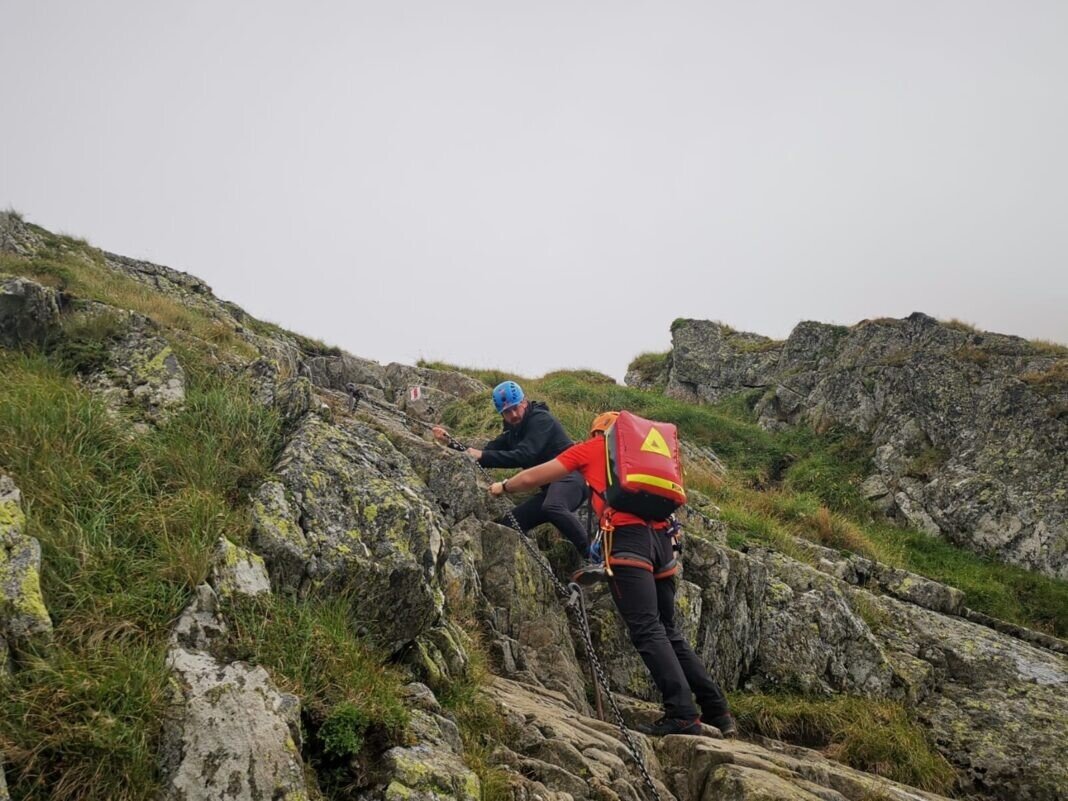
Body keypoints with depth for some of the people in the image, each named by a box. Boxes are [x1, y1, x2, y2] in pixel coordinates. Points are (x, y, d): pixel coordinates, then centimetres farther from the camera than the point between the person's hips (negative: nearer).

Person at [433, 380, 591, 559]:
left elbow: (523, 456, -23)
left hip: (570, 477, -9)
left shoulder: (541, 419, -10)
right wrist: (450, 442, 3)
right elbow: (484, 453, 13)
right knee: (508, 524, 2)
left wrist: (483, 456, -25)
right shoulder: (512, 433, 16)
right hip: (550, 484, 9)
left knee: (552, 507, -39)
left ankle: (593, 555, -31)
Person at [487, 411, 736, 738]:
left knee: (647, 631, -10)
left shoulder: (593, 448, 16)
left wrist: (503, 487, 39)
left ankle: (682, 715, -17)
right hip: (660, 536, 6)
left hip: (628, 536, -6)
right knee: (668, 631, 12)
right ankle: (718, 712, 10)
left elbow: (534, 477, 22)